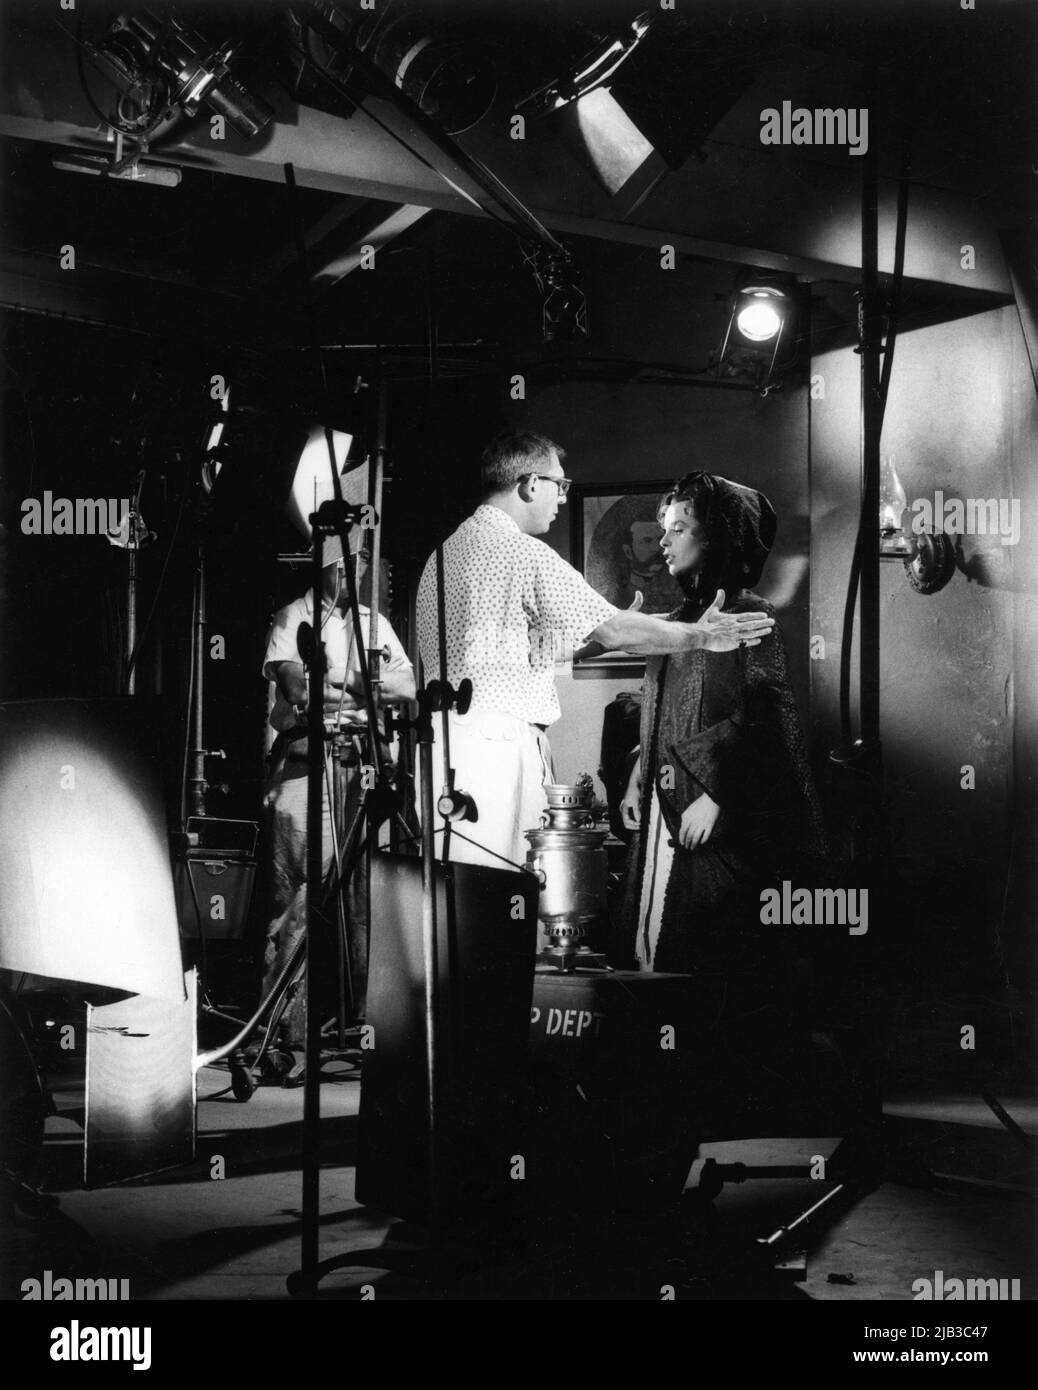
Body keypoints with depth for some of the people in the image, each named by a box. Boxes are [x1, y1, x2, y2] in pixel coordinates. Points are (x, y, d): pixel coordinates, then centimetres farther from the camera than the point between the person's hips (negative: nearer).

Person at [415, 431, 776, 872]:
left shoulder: (445, 552, 17)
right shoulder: (523, 553, -10)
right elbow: (612, 632, -7)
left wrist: (616, 628, 23)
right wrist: (701, 635, 5)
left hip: (446, 732, 9)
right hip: (498, 741, -9)